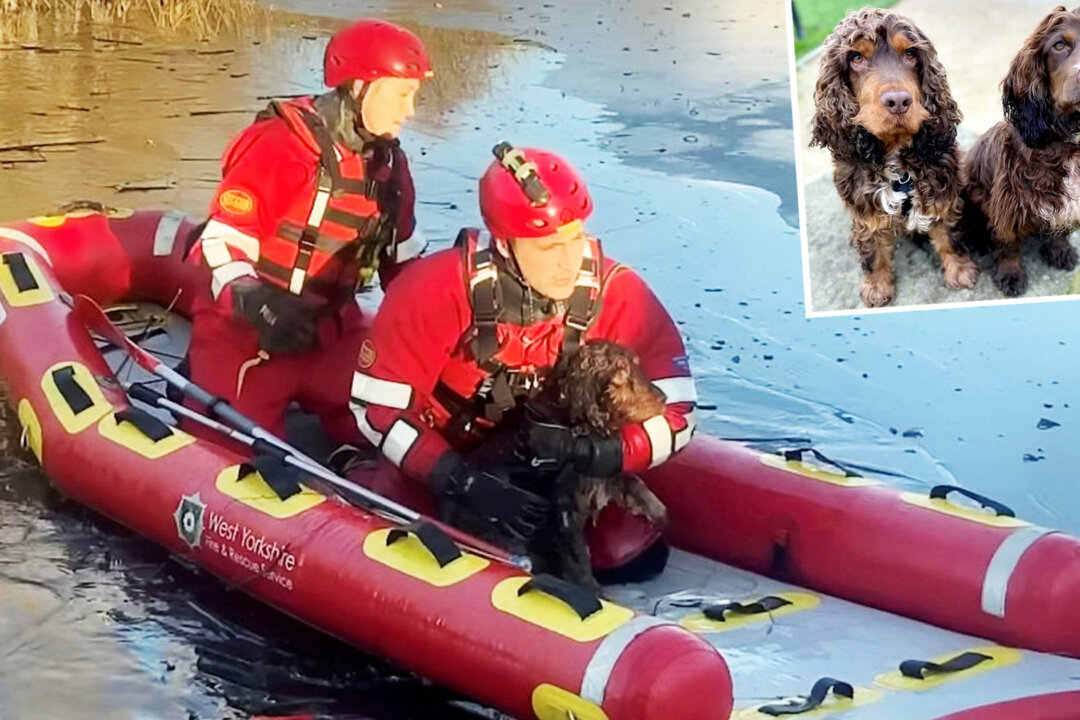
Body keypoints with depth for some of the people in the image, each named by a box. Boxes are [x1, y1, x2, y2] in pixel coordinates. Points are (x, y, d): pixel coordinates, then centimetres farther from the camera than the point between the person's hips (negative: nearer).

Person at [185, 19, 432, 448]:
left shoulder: (389, 164, 6)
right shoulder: (280, 145, -19)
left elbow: (402, 258, 17)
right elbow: (224, 240, -20)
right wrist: (254, 303, -35)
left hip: (332, 330, 7)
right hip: (245, 330, -6)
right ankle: (200, 386, 13)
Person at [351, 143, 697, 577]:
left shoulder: (617, 294, -21)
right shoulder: (439, 289, -28)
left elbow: (674, 413, -18)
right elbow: (377, 406, -23)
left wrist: (591, 452, -36)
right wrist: (469, 484, -32)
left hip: (549, 464, 1)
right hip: (436, 459, -1)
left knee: (628, 546, -15)